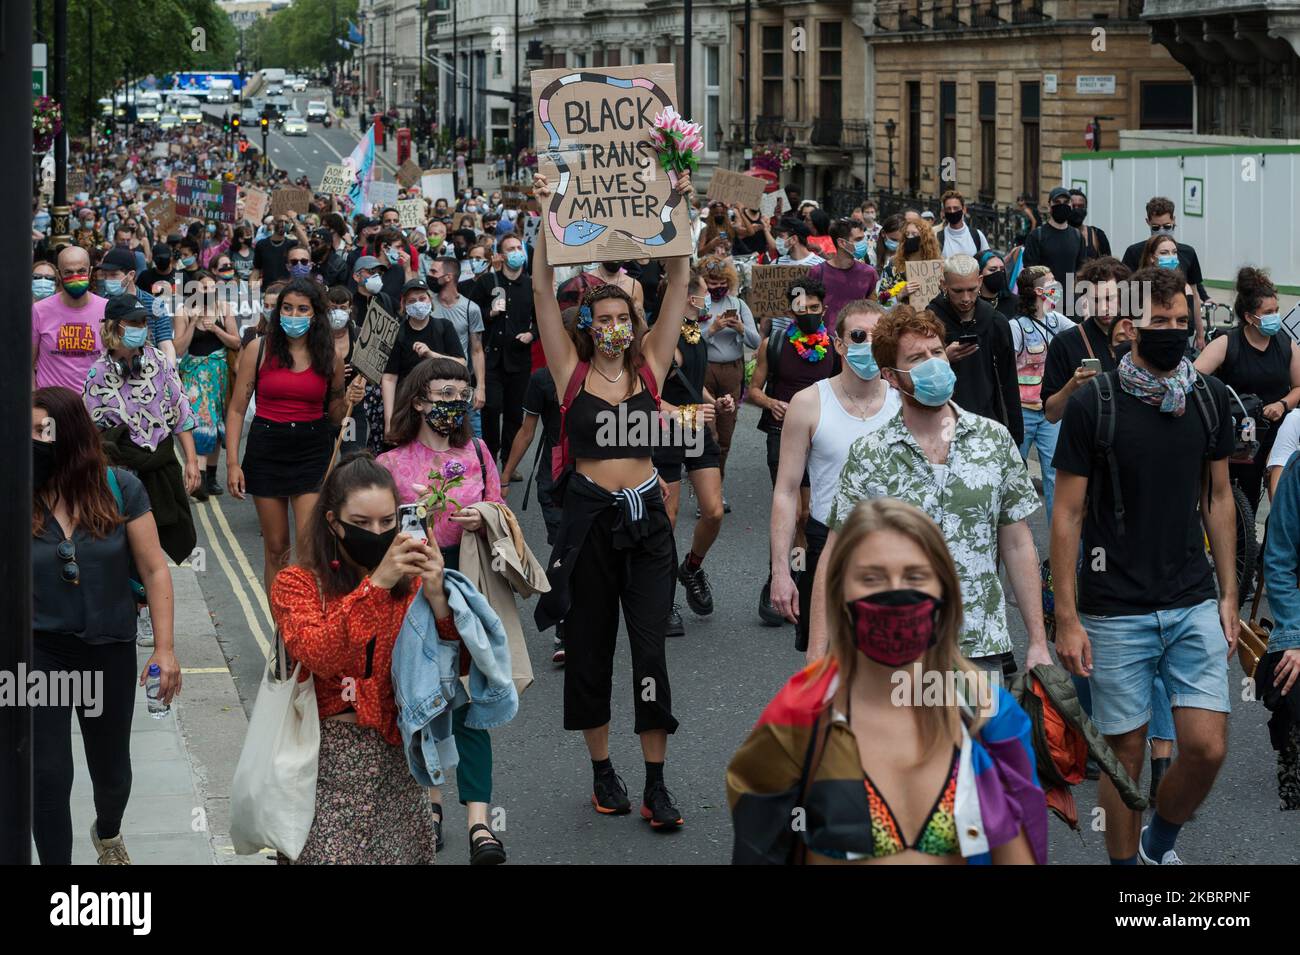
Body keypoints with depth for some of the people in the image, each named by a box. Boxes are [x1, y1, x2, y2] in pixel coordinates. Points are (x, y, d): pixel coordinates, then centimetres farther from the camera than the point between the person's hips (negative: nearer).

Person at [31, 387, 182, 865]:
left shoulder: (120, 488, -9)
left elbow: (154, 570, -4)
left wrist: (165, 647, -7)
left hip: (109, 650, 2)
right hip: (39, 650, -1)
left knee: (111, 772, 19)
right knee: (48, 777, -6)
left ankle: (107, 832, 52)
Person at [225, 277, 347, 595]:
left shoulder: (329, 357, 2)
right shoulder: (258, 351, -2)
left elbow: (335, 416, 13)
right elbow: (236, 410, 0)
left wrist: (349, 402, -9)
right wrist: (232, 463, -6)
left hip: (312, 451, 0)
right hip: (267, 450, 0)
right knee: (276, 548, 8)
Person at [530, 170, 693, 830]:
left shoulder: (649, 365, 5)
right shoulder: (572, 371, 2)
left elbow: (678, 286, 2)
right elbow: (543, 291, -4)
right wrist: (548, 218, -10)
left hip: (646, 516, 0)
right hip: (589, 517, 0)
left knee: (650, 652, -4)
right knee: (589, 648, 8)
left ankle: (656, 786, 1)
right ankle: (602, 771, 22)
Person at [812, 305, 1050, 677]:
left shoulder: (995, 440, 3)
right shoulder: (867, 457, -2)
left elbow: (1017, 546, 7)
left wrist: (1038, 643, 4)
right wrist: (817, 656, -7)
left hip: (984, 652, 2)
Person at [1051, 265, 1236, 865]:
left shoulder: (1210, 399, 4)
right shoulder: (1093, 405, -7)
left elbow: (1218, 498, 13)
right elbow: (1067, 515, -5)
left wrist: (1228, 595, 9)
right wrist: (1066, 619, -8)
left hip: (1194, 605, 3)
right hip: (1116, 610, -3)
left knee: (1207, 747, -4)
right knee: (1125, 752, 3)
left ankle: (1160, 842, 22)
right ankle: (1125, 861, 21)